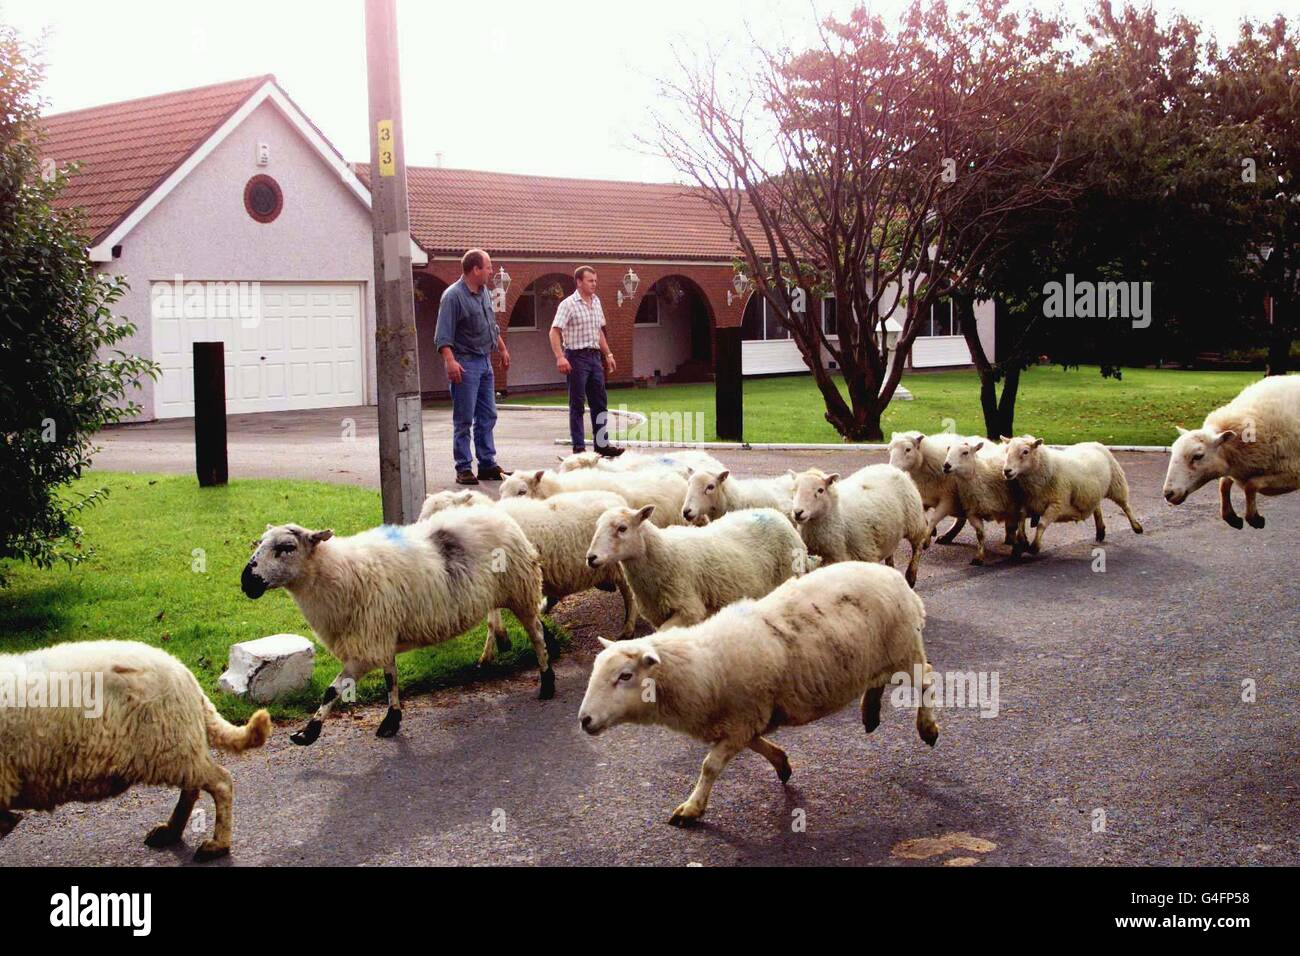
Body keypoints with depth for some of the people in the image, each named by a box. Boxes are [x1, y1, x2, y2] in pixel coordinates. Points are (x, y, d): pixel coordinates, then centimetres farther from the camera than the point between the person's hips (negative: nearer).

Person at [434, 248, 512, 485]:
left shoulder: (485, 292, 12)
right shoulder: (453, 296, -15)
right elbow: (443, 335, -21)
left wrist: (503, 349, 31)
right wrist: (450, 361, -32)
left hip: (485, 361, 8)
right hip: (465, 363, -8)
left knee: (487, 416, 11)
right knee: (464, 420, -3)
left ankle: (487, 465, 18)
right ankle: (463, 469, 2)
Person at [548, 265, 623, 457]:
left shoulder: (596, 302, 12)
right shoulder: (569, 304, -10)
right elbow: (554, 332, -15)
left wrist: (608, 354, 19)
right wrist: (560, 357, -25)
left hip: (595, 355, 7)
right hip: (577, 357, -7)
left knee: (600, 403, 9)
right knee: (577, 404, 0)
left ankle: (602, 444, 16)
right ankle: (578, 447, 5)